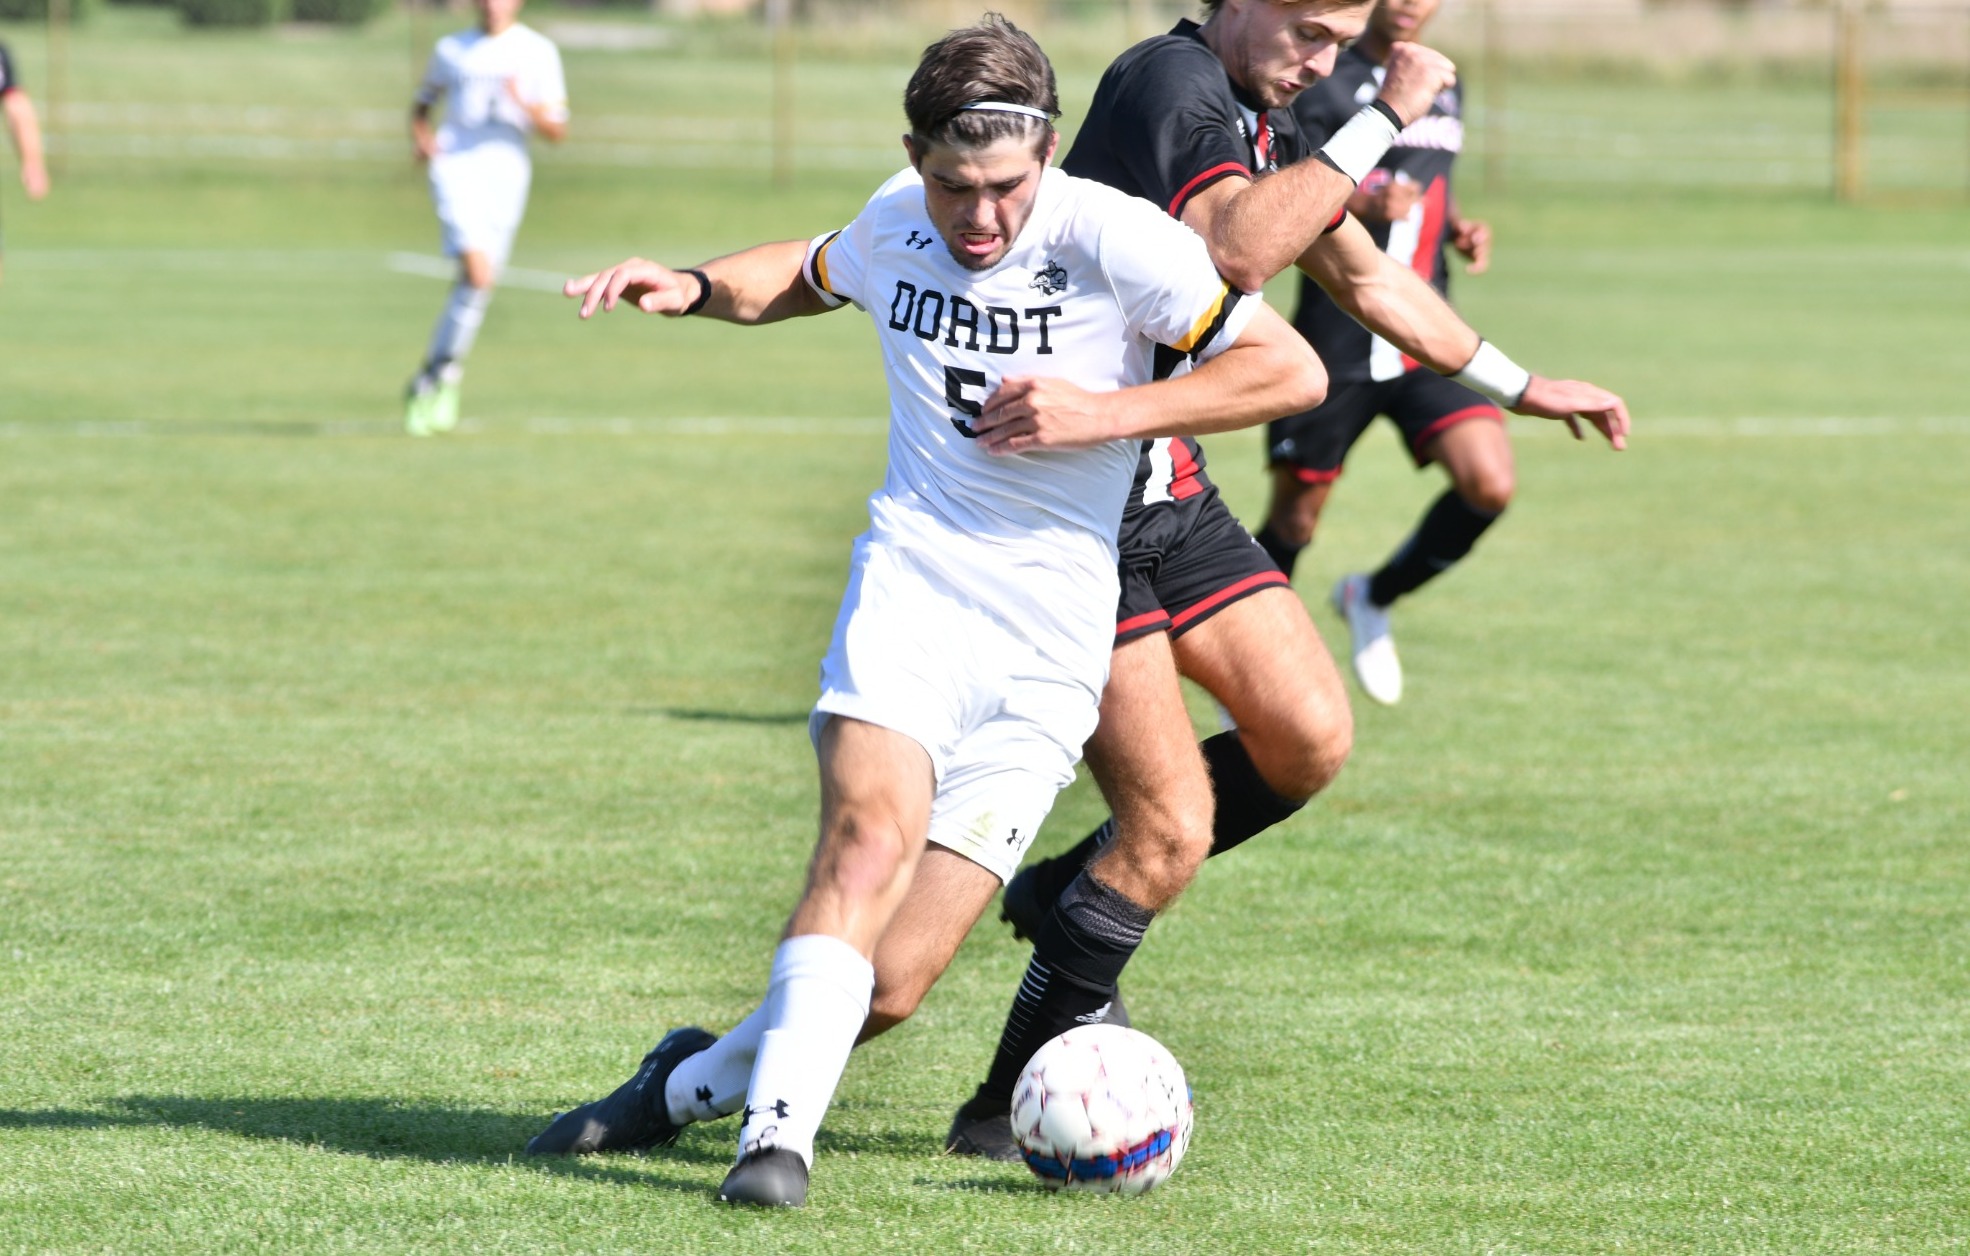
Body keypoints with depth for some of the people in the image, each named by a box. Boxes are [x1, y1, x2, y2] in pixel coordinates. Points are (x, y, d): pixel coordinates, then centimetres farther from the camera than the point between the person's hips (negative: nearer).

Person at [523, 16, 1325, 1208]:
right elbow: (808, 275, 32)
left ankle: (695, 1084, 16)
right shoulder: (895, 225, 7)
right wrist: (696, 288, 13)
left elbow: (1292, 369, -8)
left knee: (891, 981, -8)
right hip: (910, 583, 2)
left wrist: (1106, 414, -14)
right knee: (874, 831, -30)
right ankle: (778, 1131, -30)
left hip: (1049, 639, -2)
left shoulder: (1111, 238, -8)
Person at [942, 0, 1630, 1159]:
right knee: (1171, 828, -11)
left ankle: (1071, 896, 18)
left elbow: (1369, 281, 29)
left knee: (1311, 737, -1)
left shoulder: (1267, 128, 13)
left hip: (1171, 496, 9)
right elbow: (1238, 248, -34)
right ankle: (1009, 1110, 1)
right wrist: (1380, 122, -30)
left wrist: (1521, 387, 36)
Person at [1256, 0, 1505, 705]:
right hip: (1335, 343, -5)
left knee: (1490, 485, -13)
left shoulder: (1444, 86, 13)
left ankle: (1373, 600, 12)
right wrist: (1361, 207, -27)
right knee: (1294, 520, 2)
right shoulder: (1325, 88, -7)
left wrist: (1460, 229, 7)